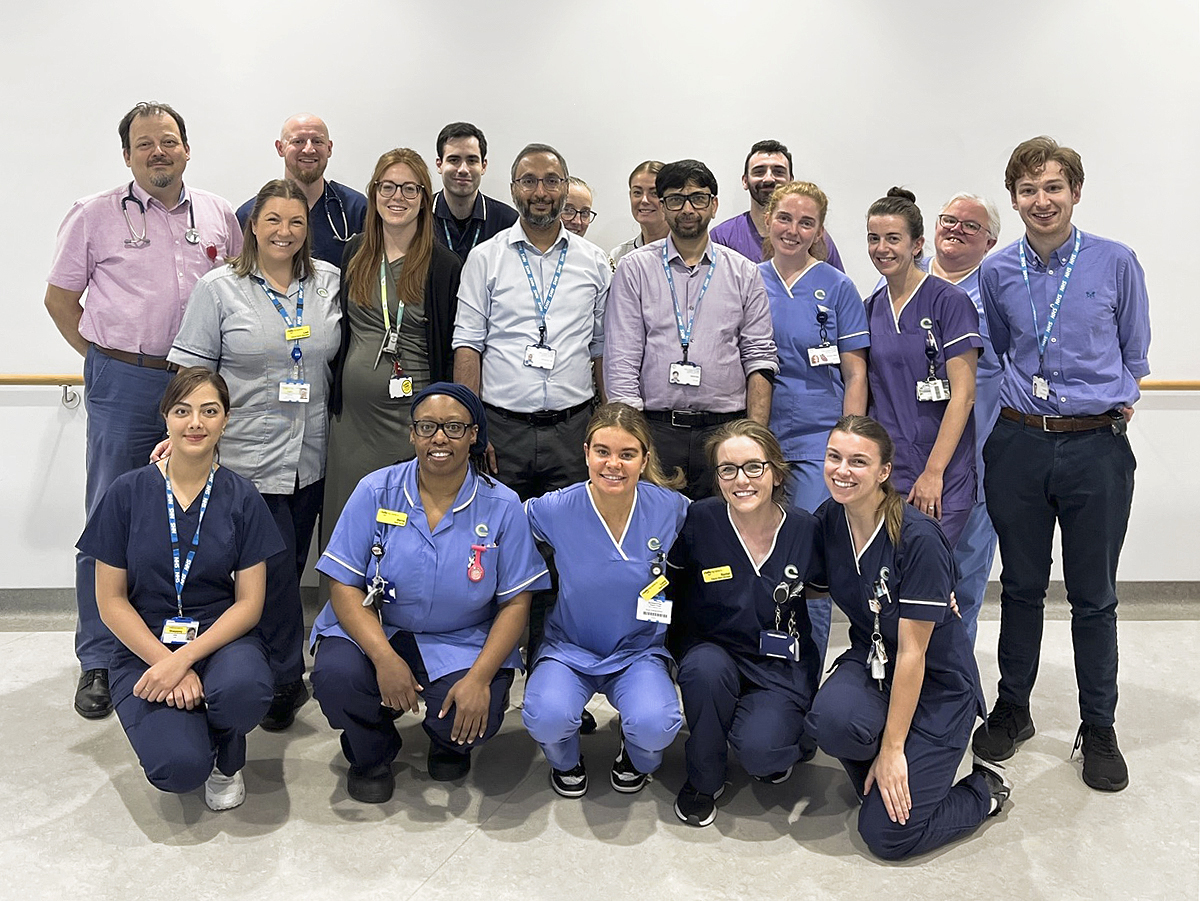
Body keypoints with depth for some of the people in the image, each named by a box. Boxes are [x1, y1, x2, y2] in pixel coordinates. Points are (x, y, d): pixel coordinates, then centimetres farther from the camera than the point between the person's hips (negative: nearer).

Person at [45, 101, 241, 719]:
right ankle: (98, 662, 12)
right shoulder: (95, 216, 3)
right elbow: (59, 297, 8)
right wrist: (107, 356, 3)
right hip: (124, 387, -2)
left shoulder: (219, 215, 9)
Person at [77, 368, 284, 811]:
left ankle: (228, 758, 2)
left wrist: (184, 660, -18)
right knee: (178, 766, -26)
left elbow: (249, 603, -4)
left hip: (220, 639, 1)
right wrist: (165, 661, -15)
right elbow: (111, 600, -2)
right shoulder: (128, 493, -4)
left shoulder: (241, 498, -3)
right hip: (145, 645, 0)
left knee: (245, 688, -35)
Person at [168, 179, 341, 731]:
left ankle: (276, 672, 29)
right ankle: (285, 680, 13)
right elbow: (192, 372, -2)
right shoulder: (219, 289, -2)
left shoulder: (329, 284, 7)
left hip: (311, 458, 4)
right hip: (250, 459, -4)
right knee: (275, 572, -3)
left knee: (290, 568, 13)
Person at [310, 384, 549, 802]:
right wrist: (385, 658, -23)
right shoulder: (376, 491, -6)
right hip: (374, 630, 1)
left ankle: (449, 743, 16)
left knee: (475, 717, -27)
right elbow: (345, 586, -8)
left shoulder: (502, 507, -6)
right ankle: (371, 752, 8)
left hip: (462, 643, 0)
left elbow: (515, 602, -5)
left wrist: (479, 677, -19)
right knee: (335, 677, -29)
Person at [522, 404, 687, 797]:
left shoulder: (672, 508, -12)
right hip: (569, 649, 0)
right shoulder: (555, 510, -14)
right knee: (547, 718, -30)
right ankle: (566, 760, 11)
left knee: (654, 726, -29)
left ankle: (636, 758, 12)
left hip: (640, 651, 0)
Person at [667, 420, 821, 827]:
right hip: (714, 652, 1)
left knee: (759, 750, -27)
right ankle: (703, 780, -7)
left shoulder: (805, 530, -9)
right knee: (705, 668, -34)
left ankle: (794, 737, 13)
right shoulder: (698, 520, -14)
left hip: (781, 665, -1)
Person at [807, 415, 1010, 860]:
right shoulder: (828, 520, -7)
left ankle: (986, 787, 17)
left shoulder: (918, 538, -25)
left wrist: (892, 749, -18)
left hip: (936, 682, -5)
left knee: (887, 834, -10)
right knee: (832, 719, -32)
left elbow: (912, 651, -21)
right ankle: (873, 774, 3)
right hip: (871, 661, 5)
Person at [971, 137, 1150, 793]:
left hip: (1096, 448, -1)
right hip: (1019, 444, 2)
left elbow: (1134, 353, 9)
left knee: (1093, 596, 8)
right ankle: (1012, 709, 29)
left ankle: (1098, 728, 23)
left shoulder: (1116, 263, -2)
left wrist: (1117, 399, -1)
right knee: (1021, 587, 13)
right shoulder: (996, 272, 4)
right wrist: (1020, 396, 8)